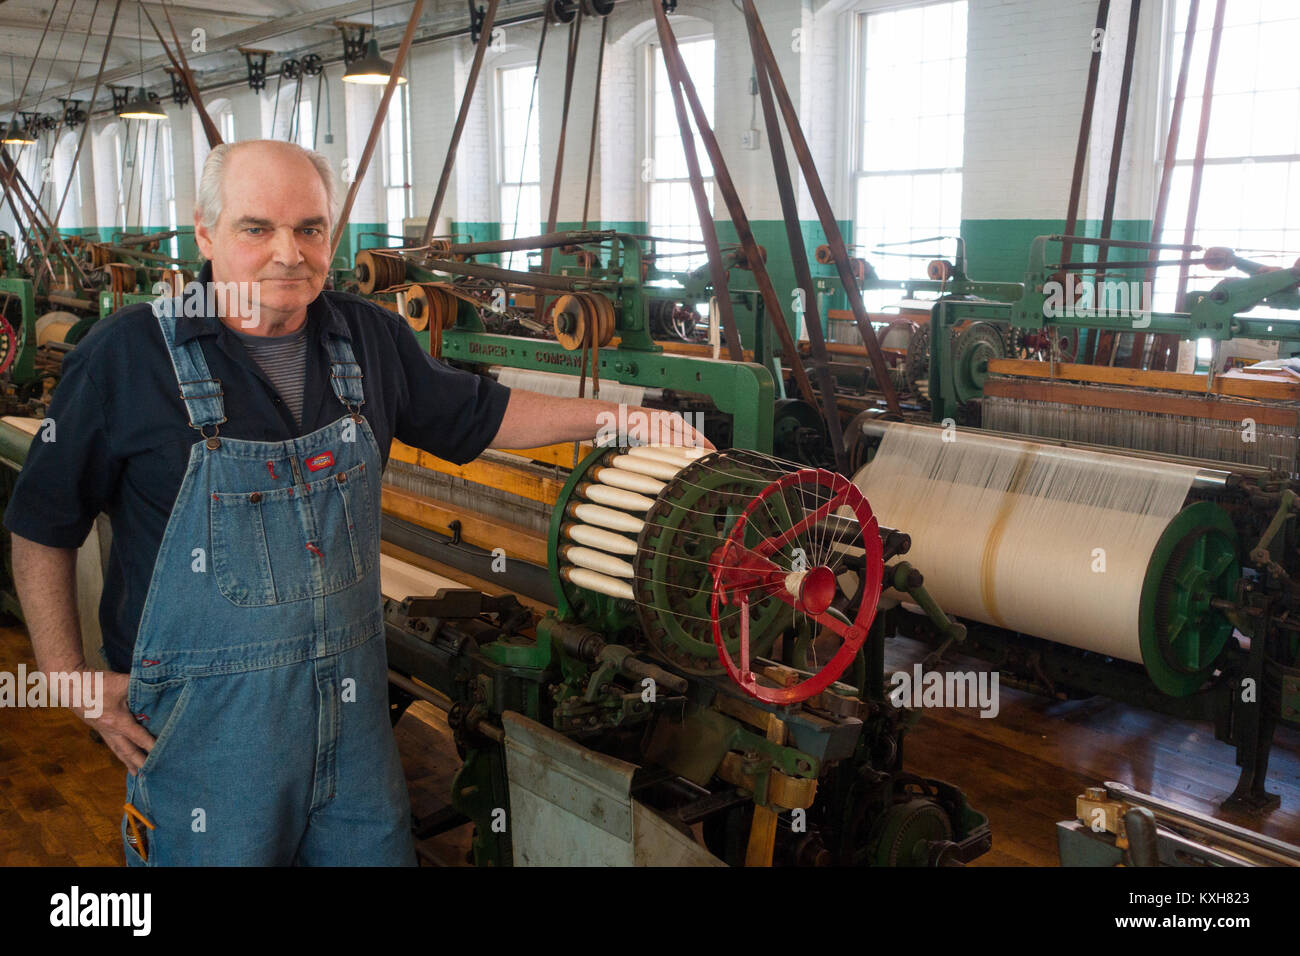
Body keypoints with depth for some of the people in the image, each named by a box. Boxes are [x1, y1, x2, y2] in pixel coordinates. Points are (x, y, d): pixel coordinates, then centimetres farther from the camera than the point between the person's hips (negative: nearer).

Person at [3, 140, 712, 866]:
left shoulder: (371, 338, 2)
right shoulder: (128, 355, -9)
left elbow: (476, 416, 16)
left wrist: (611, 415, 10)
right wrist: (73, 681, -4)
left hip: (354, 699, 4)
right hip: (205, 717, -3)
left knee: (377, 848, 15)